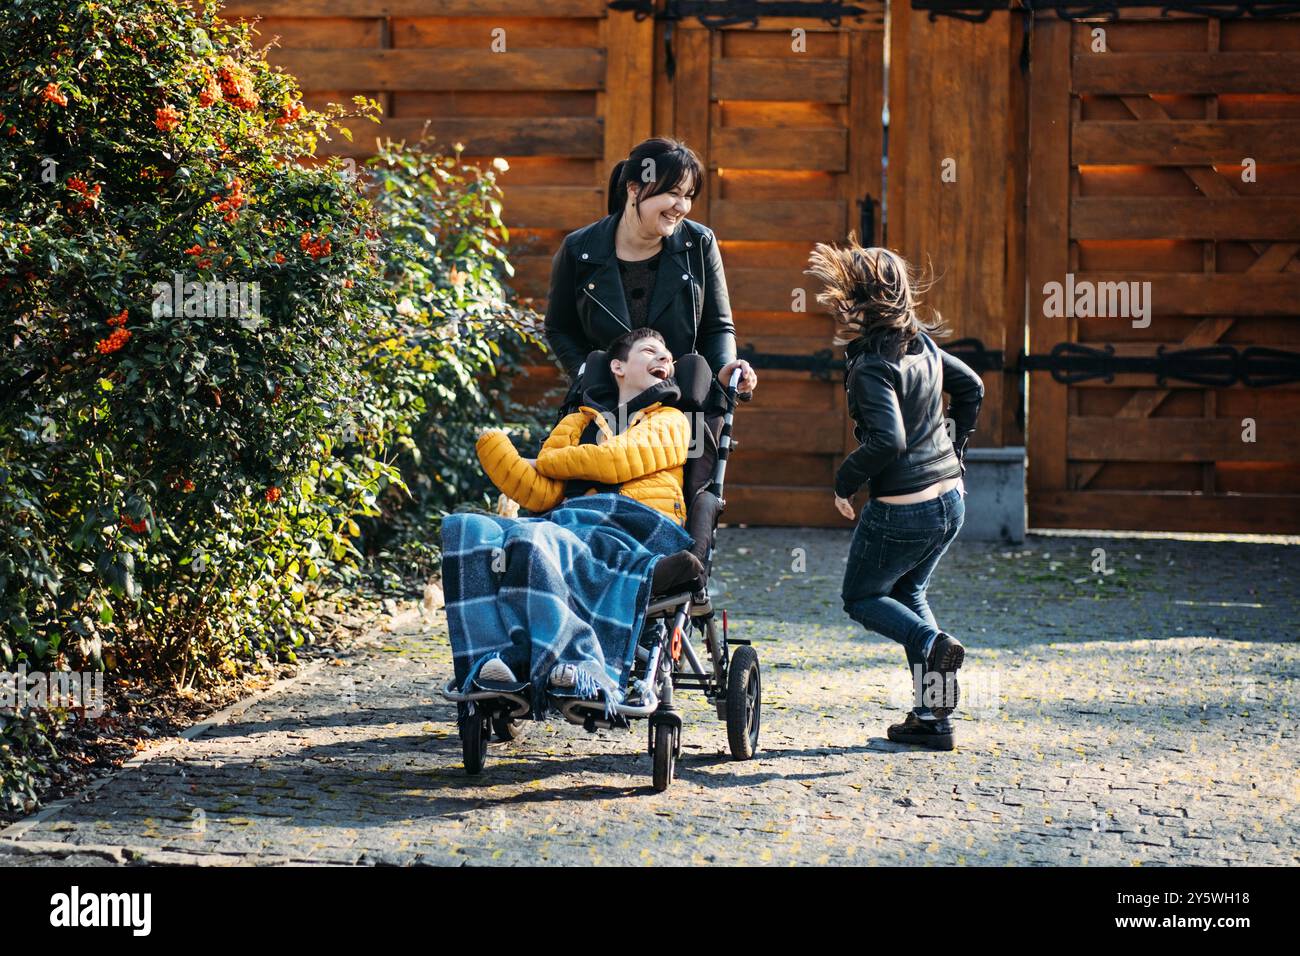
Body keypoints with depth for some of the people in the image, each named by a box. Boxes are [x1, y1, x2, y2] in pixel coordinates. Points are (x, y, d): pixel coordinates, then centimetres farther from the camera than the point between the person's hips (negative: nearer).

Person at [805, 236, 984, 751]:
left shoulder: (871, 366, -21)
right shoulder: (922, 343, 5)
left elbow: (888, 440, -30)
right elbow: (972, 387, 19)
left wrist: (846, 479, -15)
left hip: (902, 510, -8)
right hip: (950, 497, 8)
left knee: (861, 597, 14)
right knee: (907, 592, 24)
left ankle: (932, 644, -15)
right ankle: (933, 717, 17)